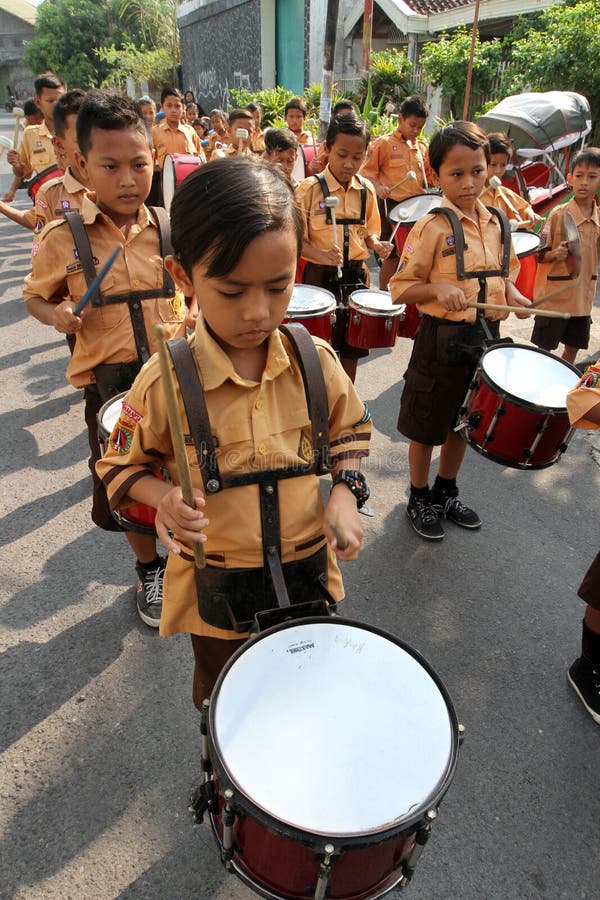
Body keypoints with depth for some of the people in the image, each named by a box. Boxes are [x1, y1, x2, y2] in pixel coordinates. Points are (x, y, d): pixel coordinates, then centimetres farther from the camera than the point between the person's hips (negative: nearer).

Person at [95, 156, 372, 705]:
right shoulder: (165, 382, -20)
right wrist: (165, 498, -25)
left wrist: (344, 492, -12)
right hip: (216, 590, -1)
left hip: (308, 569, 2)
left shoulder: (316, 361, -13)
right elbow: (125, 464, -4)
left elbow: (350, 430, 5)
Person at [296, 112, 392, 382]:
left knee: (352, 346, 13)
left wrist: (376, 244, -7)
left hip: (356, 276, 4)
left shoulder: (366, 189, 3)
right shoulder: (310, 188, -9)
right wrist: (322, 255, -27)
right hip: (320, 276, -4)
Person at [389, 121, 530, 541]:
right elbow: (401, 287, -11)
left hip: (487, 337, 6)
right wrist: (439, 289, -28)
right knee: (427, 427, 7)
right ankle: (420, 499, 28)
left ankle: (446, 492, 38)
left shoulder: (498, 224, 6)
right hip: (443, 339, -6)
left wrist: (514, 297, -3)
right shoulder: (432, 227, -12)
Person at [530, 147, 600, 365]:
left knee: (573, 347, 14)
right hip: (554, 295, -5)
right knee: (544, 349, 2)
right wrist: (555, 254, -26)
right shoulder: (558, 214, -10)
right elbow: (539, 254, -8)